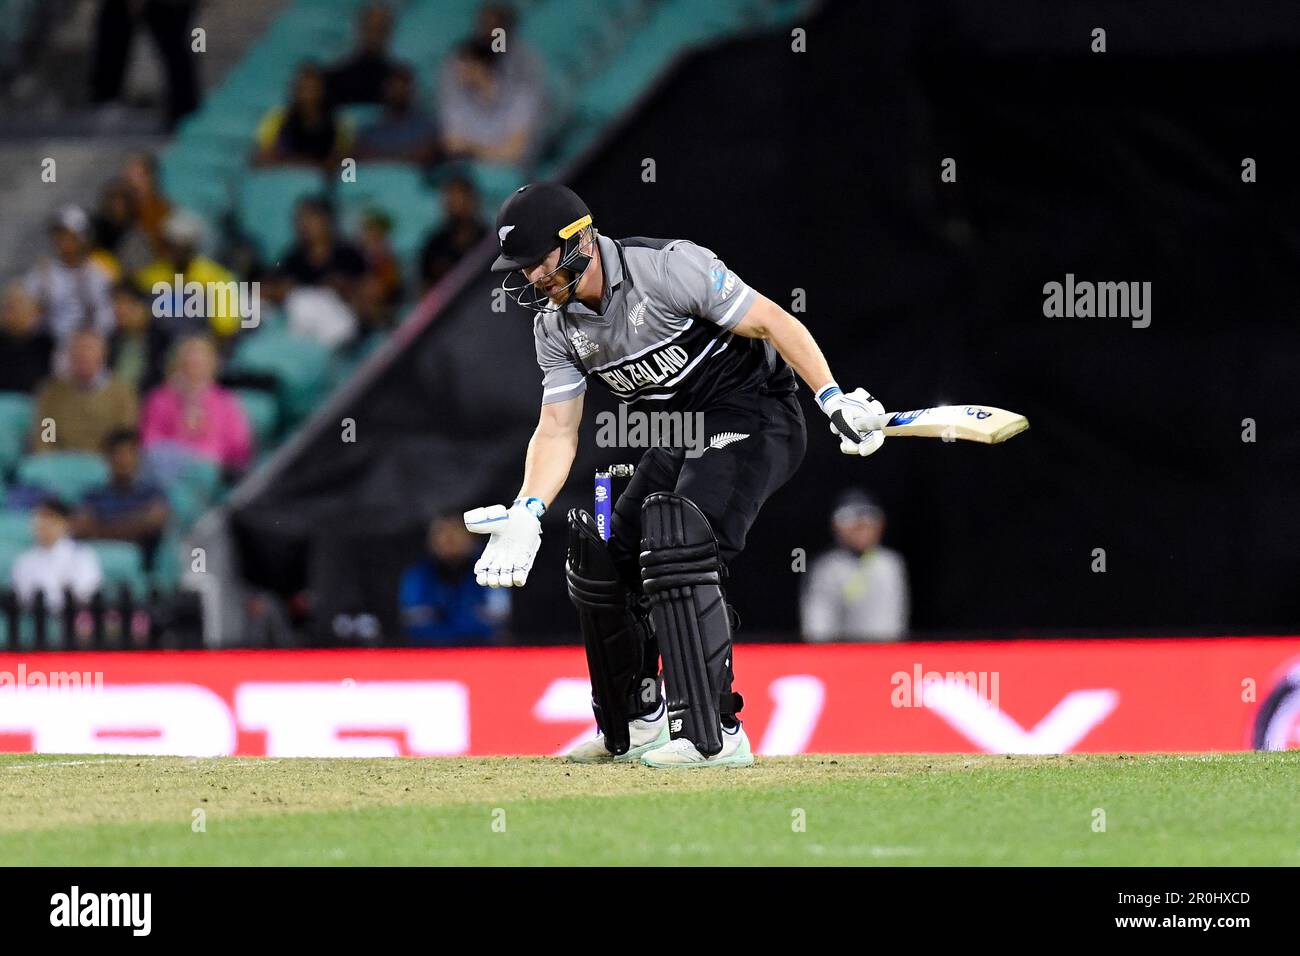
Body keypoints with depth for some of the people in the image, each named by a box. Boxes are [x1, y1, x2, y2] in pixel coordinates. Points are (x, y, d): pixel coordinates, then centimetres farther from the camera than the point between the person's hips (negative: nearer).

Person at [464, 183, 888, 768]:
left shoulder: (669, 269, -21)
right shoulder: (555, 325, 1)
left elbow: (771, 322, -19)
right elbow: (557, 428, 0)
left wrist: (834, 400, -26)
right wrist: (526, 513, -17)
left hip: (754, 420, -9)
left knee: (675, 545, -28)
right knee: (599, 558, 7)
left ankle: (715, 736, -30)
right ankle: (636, 728, 26)